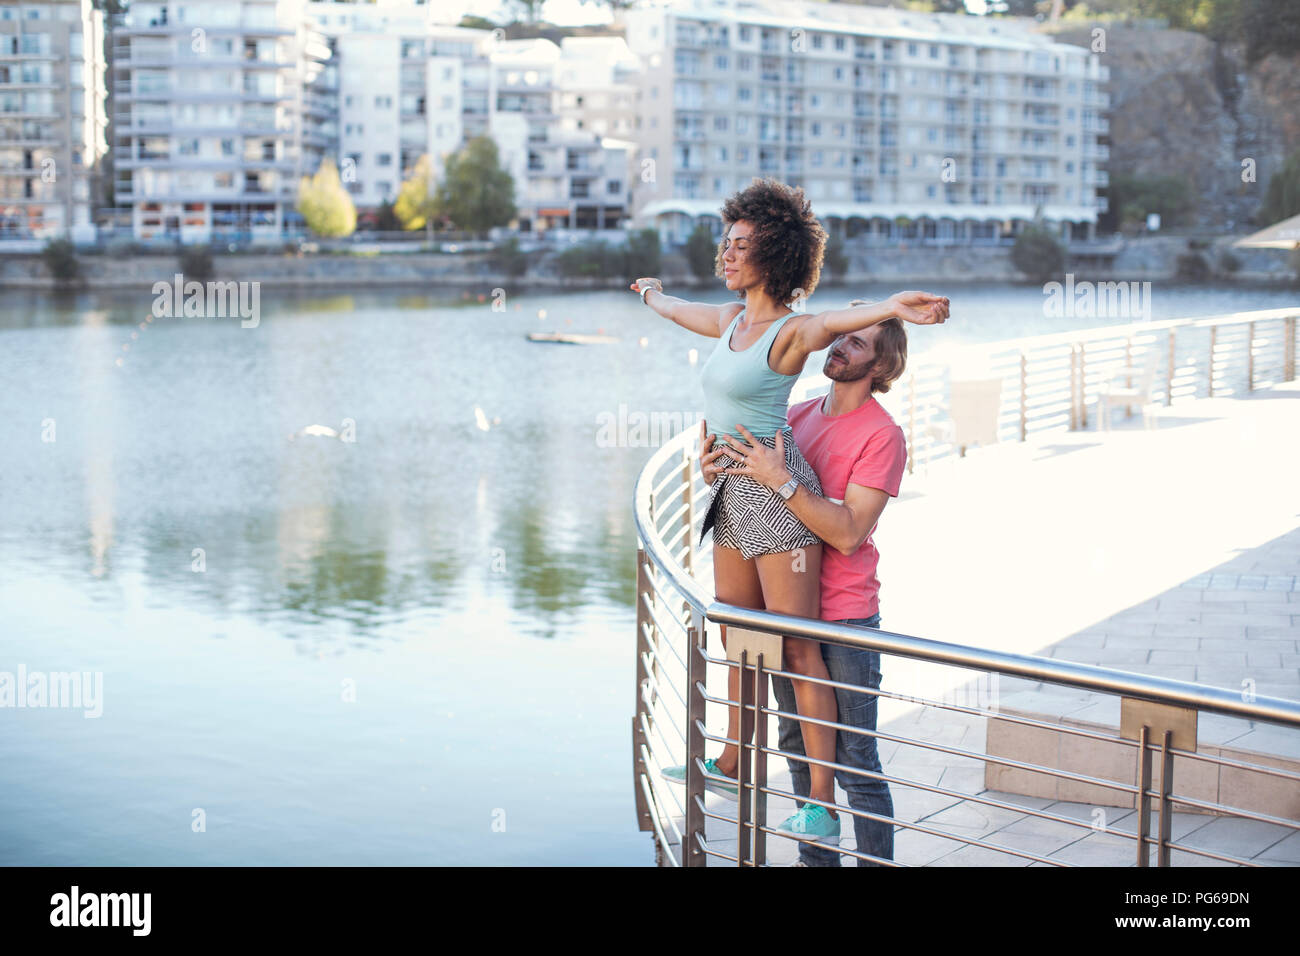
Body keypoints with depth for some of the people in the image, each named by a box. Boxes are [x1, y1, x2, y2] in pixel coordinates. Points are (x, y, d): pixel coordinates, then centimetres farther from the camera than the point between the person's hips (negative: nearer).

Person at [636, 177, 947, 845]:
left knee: (796, 647, -7)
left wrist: (890, 308, -51)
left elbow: (831, 321, -31)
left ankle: (823, 803, -3)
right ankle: (732, 764, 34)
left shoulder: (790, 332, -10)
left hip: (776, 493, -8)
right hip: (733, 495, 8)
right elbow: (678, 310, 35)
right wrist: (649, 292, 55)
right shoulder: (732, 321, 14)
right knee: (738, 635, 18)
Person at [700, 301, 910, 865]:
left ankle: (876, 862, 10)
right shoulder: (799, 415, 8)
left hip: (845, 622, -7)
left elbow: (848, 532, -21)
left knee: (855, 764, -2)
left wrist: (780, 479, -28)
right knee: (799, 748, 16)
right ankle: (815, 858, 29)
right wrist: (718, 470, -9)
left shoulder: (882, 435, -12)